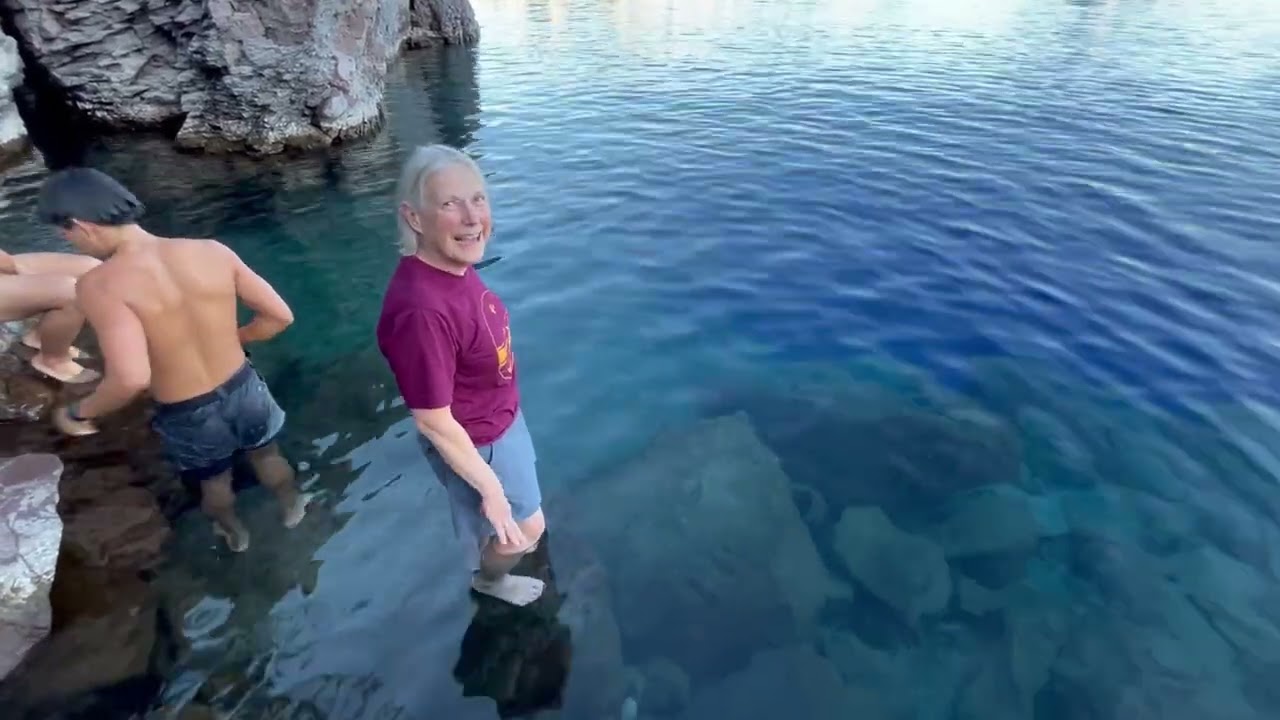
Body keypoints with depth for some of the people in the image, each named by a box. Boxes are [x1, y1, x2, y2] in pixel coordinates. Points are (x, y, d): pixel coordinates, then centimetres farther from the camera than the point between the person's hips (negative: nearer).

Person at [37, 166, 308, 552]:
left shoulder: (99, 284, -24)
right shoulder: (214, 251, -13)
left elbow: (131, 378, -34)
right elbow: (280, 316, -9)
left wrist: (79, 412, -14)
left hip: (188, 416, -2)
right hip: (243, 389, 2)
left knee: (213, 480, 30)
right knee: (267, 456, 33)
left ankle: (233, 532, 59)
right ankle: (292, 508, 58)